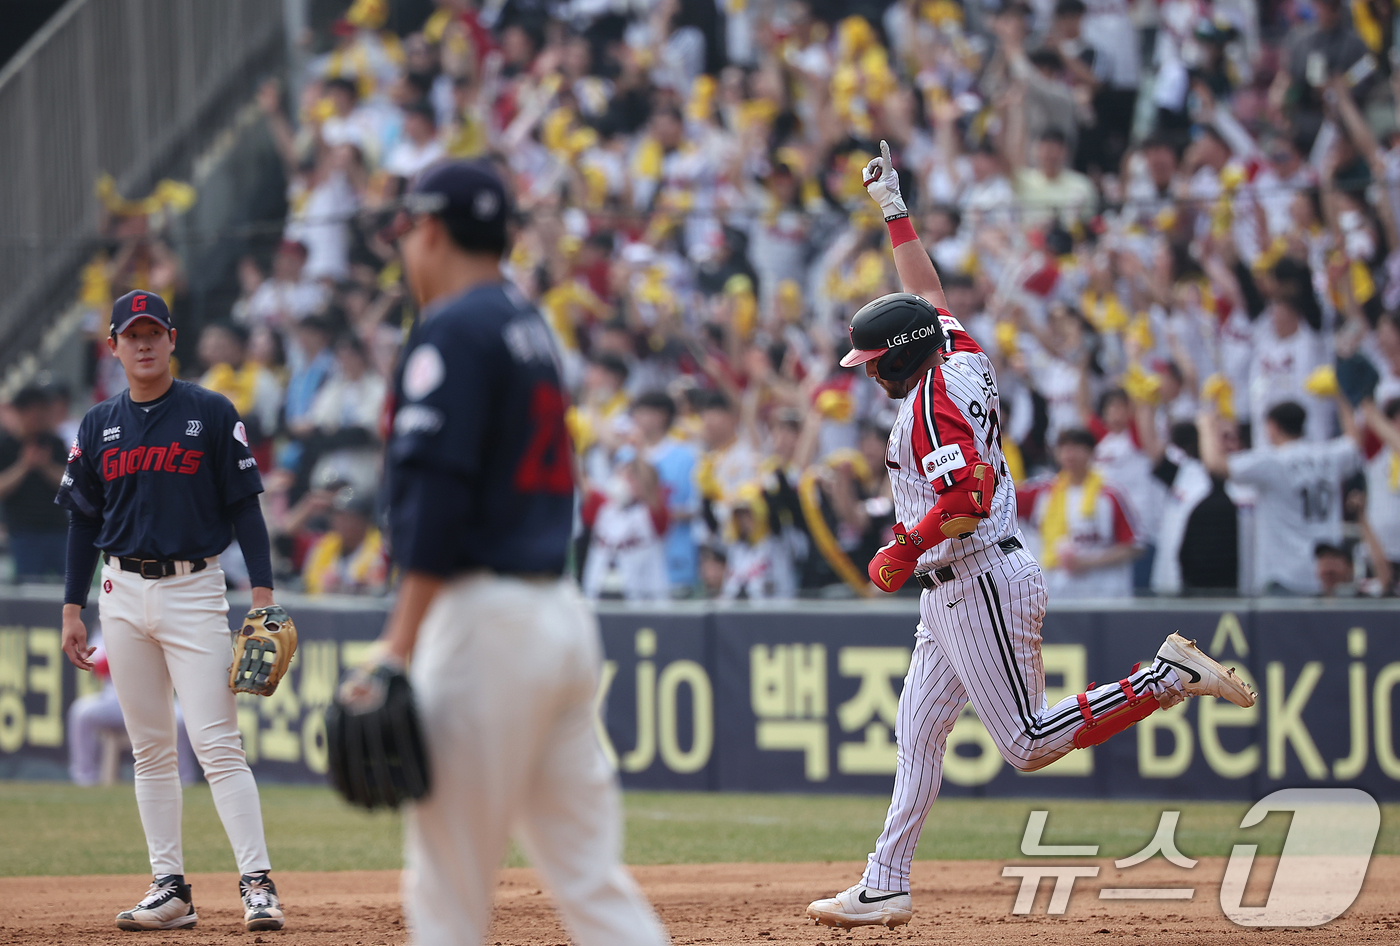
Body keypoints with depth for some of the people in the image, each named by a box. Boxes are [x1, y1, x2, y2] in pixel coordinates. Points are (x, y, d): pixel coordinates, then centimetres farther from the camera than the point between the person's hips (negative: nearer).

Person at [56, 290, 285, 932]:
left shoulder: (212, 414, 0)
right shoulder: (98, 426, 11)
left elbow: (244, 506, -1)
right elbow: (83, 520, 14)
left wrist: (264, 594, -9)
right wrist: (72, 609, 8)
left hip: (194, 589, -4)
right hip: (123, 595, 4)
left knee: (217, 744, -12)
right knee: (150, 751, 5)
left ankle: (257, 884, -14)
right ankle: (170, 890, 7)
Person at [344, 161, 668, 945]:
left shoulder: (454, 329, -8)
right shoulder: (531, 326, 18)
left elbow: (436, 495, -17)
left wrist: (399, 646, -20)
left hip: (487, 616, -9)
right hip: (564, 615, 9)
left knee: (446, 881, -4)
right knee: (590, 875, 6)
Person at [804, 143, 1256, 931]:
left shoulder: (932, 402, -16)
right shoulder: (960, 358, 10)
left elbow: (967, 500, -27)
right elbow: (927, 290, 27)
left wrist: (904, 552, -17)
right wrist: (895, 212, 33)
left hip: (981, 582, -10)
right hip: (958, 591, 10)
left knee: (1031, 742, -10)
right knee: (918, 732, 9)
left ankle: (1171, 678, -7)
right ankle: (885, 888, 10)